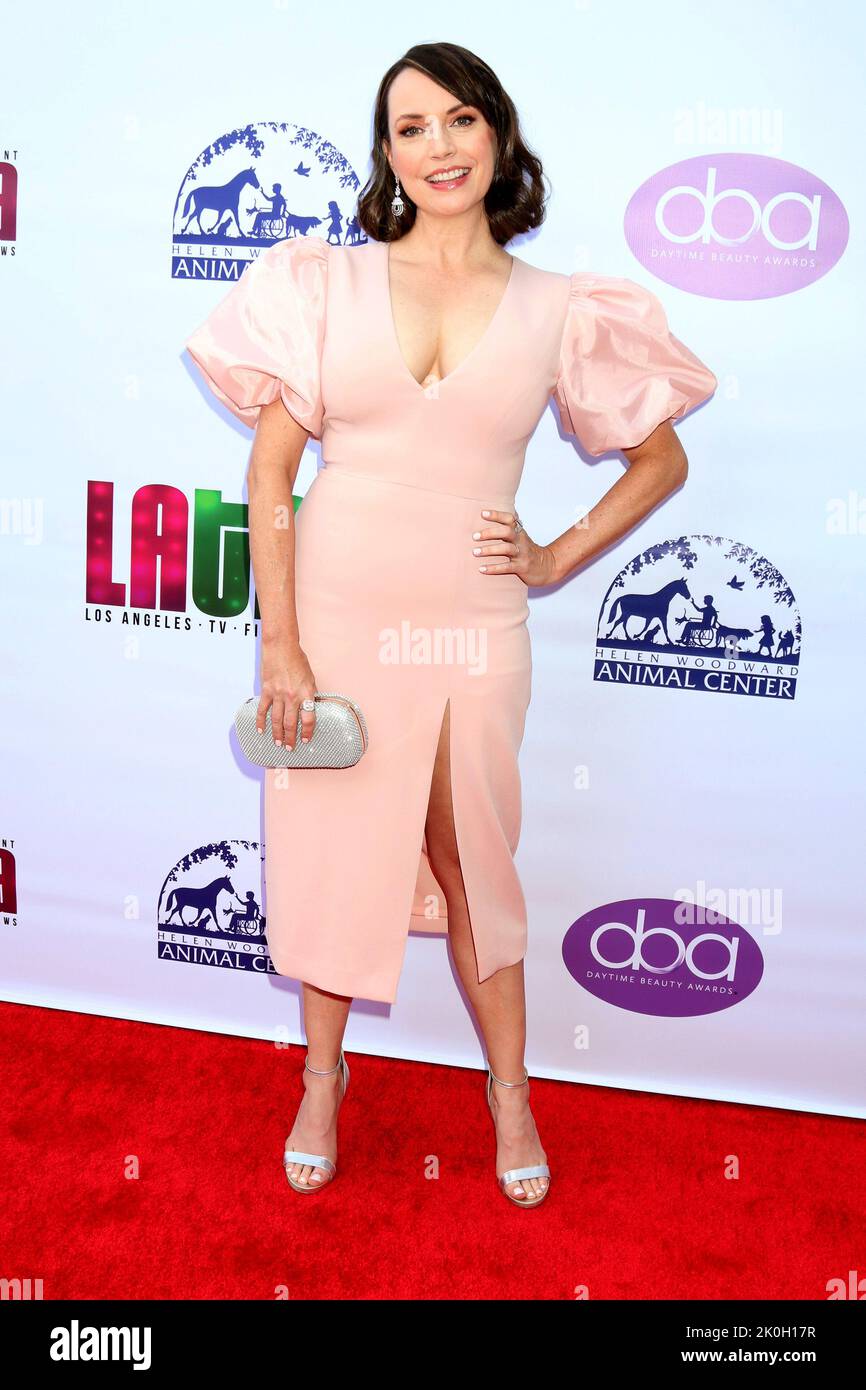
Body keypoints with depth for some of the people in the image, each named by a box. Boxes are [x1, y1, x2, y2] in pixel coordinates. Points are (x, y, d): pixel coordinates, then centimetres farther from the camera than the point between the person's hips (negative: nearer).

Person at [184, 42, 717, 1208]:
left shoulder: (556, 310, 3)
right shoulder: (328, 283, 2)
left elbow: (663, 461, 12)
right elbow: (270, 470, -2)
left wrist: (558, 558, 2)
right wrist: (281, 643, -8)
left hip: (471, 630, 0)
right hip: (335, 614, 1)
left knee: (474, 865, 11)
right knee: (330, 852, 11)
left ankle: (511, 1094, 33)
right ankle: (323, 1080, 35)